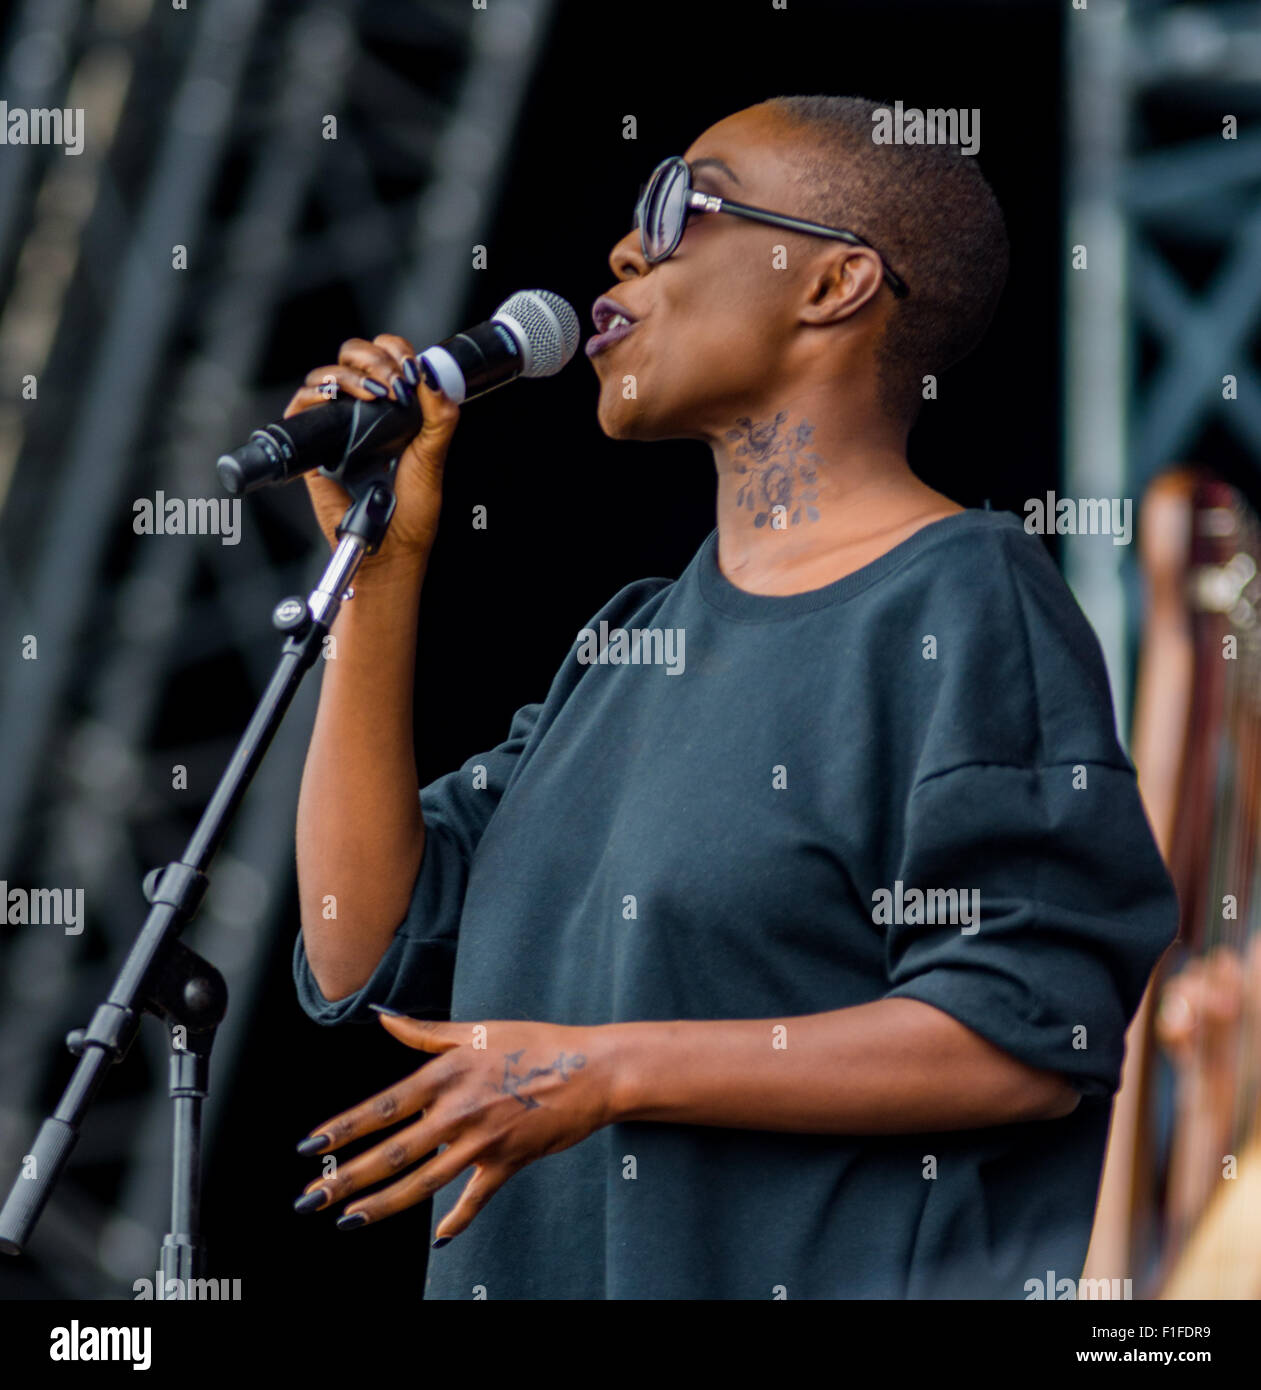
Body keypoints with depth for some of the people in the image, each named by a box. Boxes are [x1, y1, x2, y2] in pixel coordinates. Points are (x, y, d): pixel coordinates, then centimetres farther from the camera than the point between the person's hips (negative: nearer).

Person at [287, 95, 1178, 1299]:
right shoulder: (633, 641, 15)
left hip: (840, 1271, -7)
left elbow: (1031, 1040, -18)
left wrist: (606, 1071, -19)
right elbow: (362, 958, 8)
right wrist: (381, 566, 5)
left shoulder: (964, 603, -8)